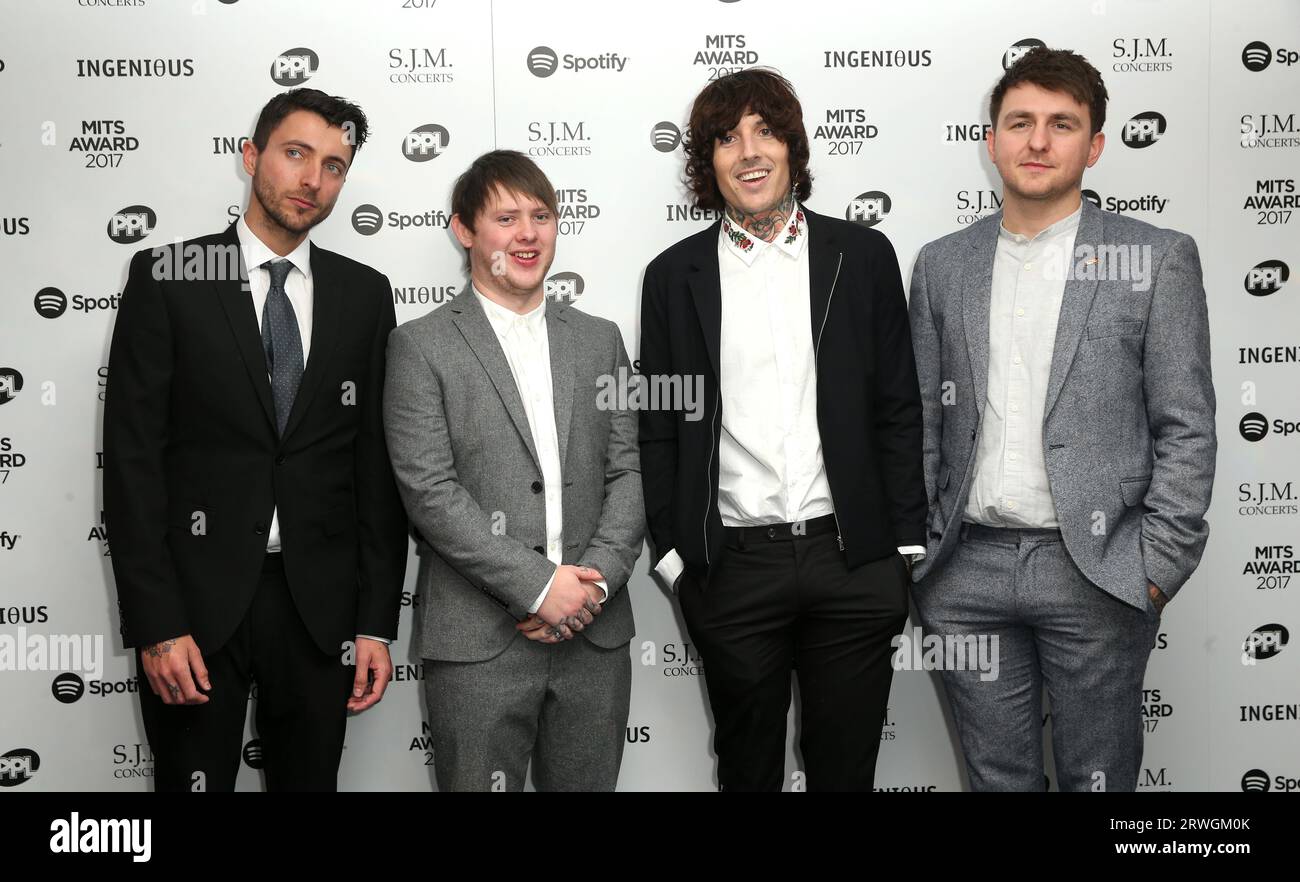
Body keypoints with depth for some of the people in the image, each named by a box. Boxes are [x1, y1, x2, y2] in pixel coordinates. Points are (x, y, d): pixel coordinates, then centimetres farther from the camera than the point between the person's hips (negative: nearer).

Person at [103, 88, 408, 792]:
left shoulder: (364, 294, 7)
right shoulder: (167, 277, -1)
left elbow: (378, 467, 6)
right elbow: (132, 456, -5)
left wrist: (376, 623, 1)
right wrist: (155, 626, -11)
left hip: (319, 607, 3)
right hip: (194, 602, -2)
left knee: (309, 779, 12)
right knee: (193, 778, 7)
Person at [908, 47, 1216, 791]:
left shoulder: (1157, 258, 0)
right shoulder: (942, 265, 9)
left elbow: (1186, 428, -3)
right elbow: (921, 420, 10)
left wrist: (1159, 564, -8)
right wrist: (915, 548, 4)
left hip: (1095, 572, -2)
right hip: (966, 570, 3)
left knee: (1099, 776, 9)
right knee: (996, 776, 13)